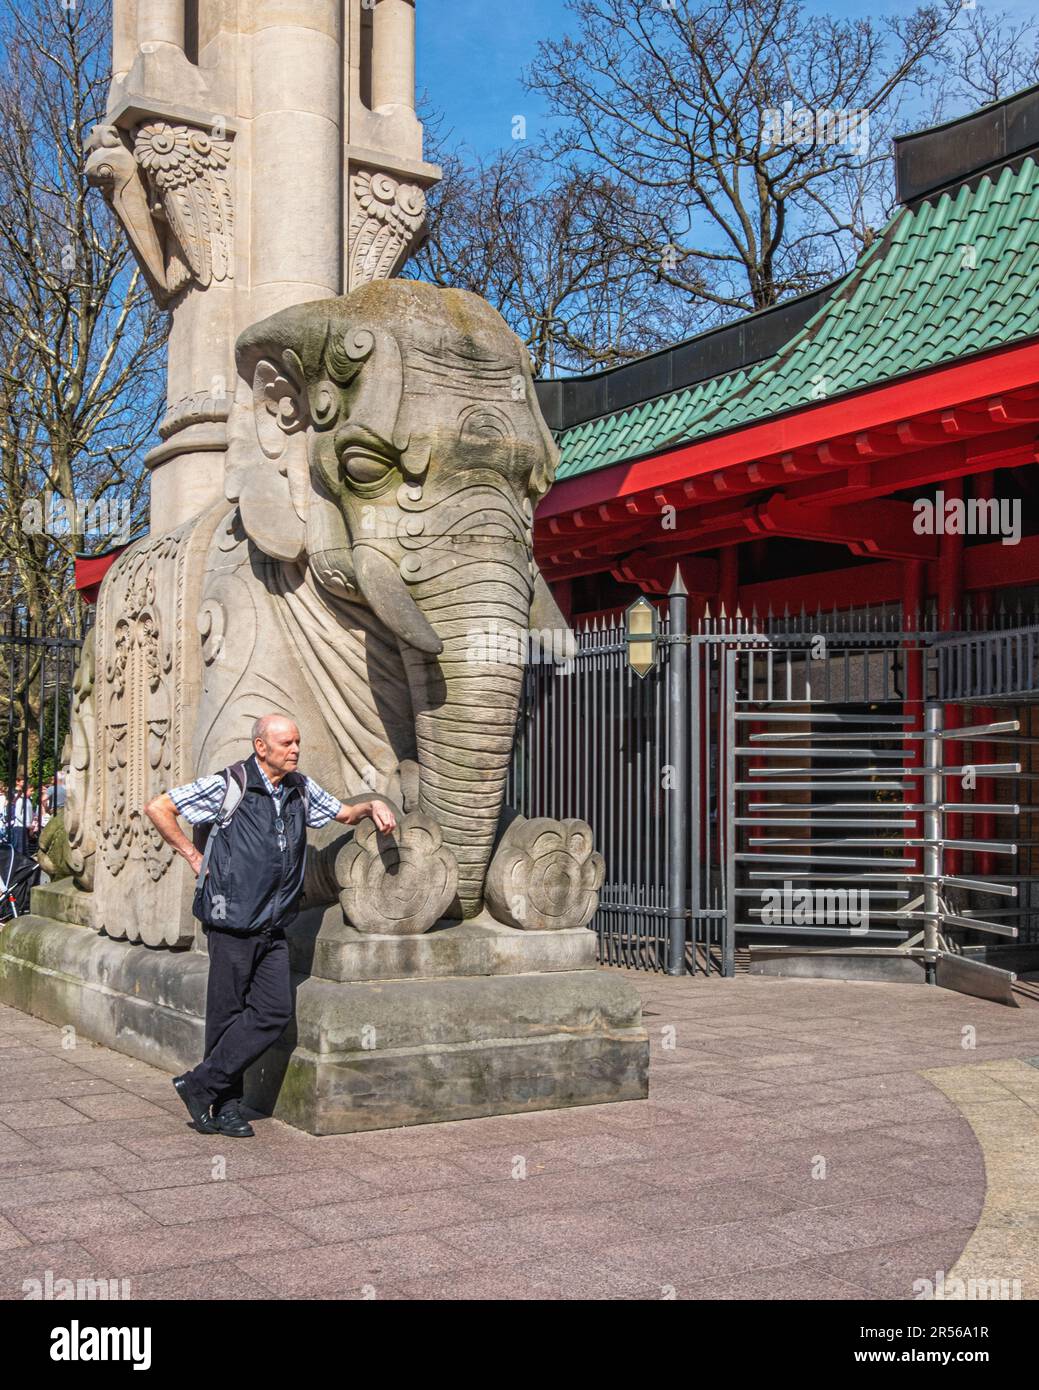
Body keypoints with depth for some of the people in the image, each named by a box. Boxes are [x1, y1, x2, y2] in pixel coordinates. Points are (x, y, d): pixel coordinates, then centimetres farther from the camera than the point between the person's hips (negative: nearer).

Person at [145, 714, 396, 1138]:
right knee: (227, 1014, 2)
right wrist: (193, 856, -4)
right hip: (232, 923, -6)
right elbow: (157, 808, -5)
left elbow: (343, 813, 27)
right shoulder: (227, 786, -8)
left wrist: (372, 806, 6)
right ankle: (225, 1106, 17)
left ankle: (202, 1083, 9)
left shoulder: (301, 789, 10)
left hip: (274, 928, 6)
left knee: (275, 1012, -2)